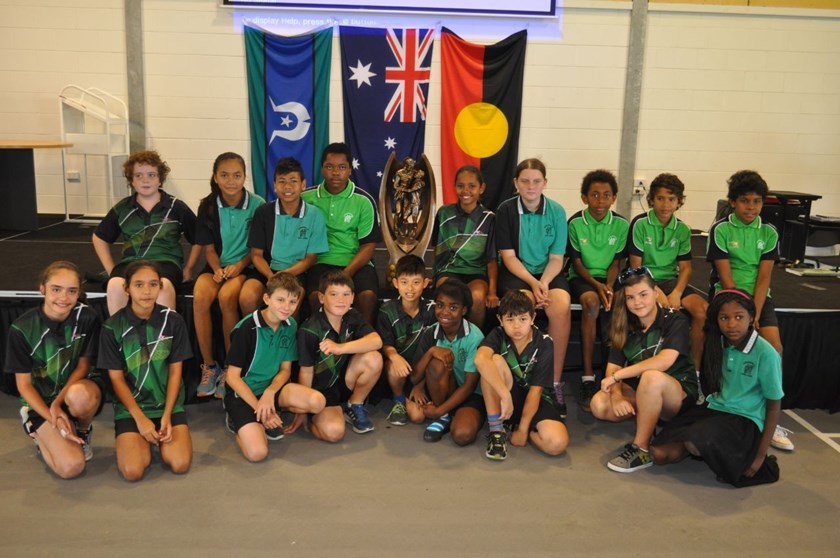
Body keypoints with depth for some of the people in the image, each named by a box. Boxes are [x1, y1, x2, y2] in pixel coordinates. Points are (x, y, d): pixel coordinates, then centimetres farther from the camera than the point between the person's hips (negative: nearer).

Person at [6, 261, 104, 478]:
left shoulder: (87, 318, -14)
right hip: (42, 399, 0)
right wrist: (54, 419, -19)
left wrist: (58, 403, -19)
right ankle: (38, 432, 14)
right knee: (71, 466, -20)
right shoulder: (22, 328, -16)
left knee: (79, 397, -40)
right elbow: (24, 384, -9)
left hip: (79, 387, 0)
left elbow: (83, 366, -5)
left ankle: (83, 431, -2)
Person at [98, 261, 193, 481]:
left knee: (180, 464, -18)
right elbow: (116, 378, -4)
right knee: (132, 471, -20)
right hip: (130, 406, -1)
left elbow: (175, 371, -1)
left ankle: (160, 437, 14)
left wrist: (166, 416, -10)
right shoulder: (112, 327, -7)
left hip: (168, 403, 1)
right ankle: (142, 440, 13)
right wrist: (140, 418, -13)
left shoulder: (173, 321, -3)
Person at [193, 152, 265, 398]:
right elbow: (209, 248, 6)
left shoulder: (257, 205, -6)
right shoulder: (208, 206, 3)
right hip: (217, 265, 3)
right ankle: (208, 366, -15)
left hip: (246, 266, -3)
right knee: (200, 296, -29)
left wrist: (240, 265, -16)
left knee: (227, 296, -33)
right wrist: (217, 269, -13)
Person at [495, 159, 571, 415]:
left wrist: (544, 283, -19)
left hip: (548, 272, 2)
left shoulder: (556, 211, -1)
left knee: (562, 307, -30)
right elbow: (508, 256, -6)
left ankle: (555, 381, -18)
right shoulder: (506, 210, -4)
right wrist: (532, 283, -19)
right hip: (516, 272, -1)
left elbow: (556, 257, 0)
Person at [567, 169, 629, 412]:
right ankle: (587, 377, -32)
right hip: (582, 277, -2)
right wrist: (596, 285, -19)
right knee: (591, 301, -35)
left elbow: (616, 263, 2)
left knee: (615, 306, -32)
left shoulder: (621, 224, -1)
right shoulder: (575, 223, -6)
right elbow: (577, 262, -4)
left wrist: (608, 286, -17)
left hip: (608, 278, 2)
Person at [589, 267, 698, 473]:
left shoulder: (675, 320, -12)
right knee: (599, 404, -23)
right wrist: (617, 396, -26)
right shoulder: (626, 326, 2)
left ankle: (641, 449, -25)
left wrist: (617, 376, -28)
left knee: (651, 377, -39)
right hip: (640, 393, 5)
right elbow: (612, 367, -5)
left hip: (679, 394, -5)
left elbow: (664, 361, -28)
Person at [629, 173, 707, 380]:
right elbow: (636, 266, -9)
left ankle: (695, 367, -5)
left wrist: (677, 293, -14)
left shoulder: (682, 229, 7)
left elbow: (685, 267, 5)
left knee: (702, 308, -19)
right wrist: (656, 292, -19)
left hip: (671, 280, 5)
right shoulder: (640, 224, -6)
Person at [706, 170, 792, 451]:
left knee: (774, 347, -16)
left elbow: (763, 277, -3)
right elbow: (725, 277, -9)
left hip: (758, 296, 3)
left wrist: (754, 314, -14)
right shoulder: (720, 230, -4)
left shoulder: (769, 233, 5)